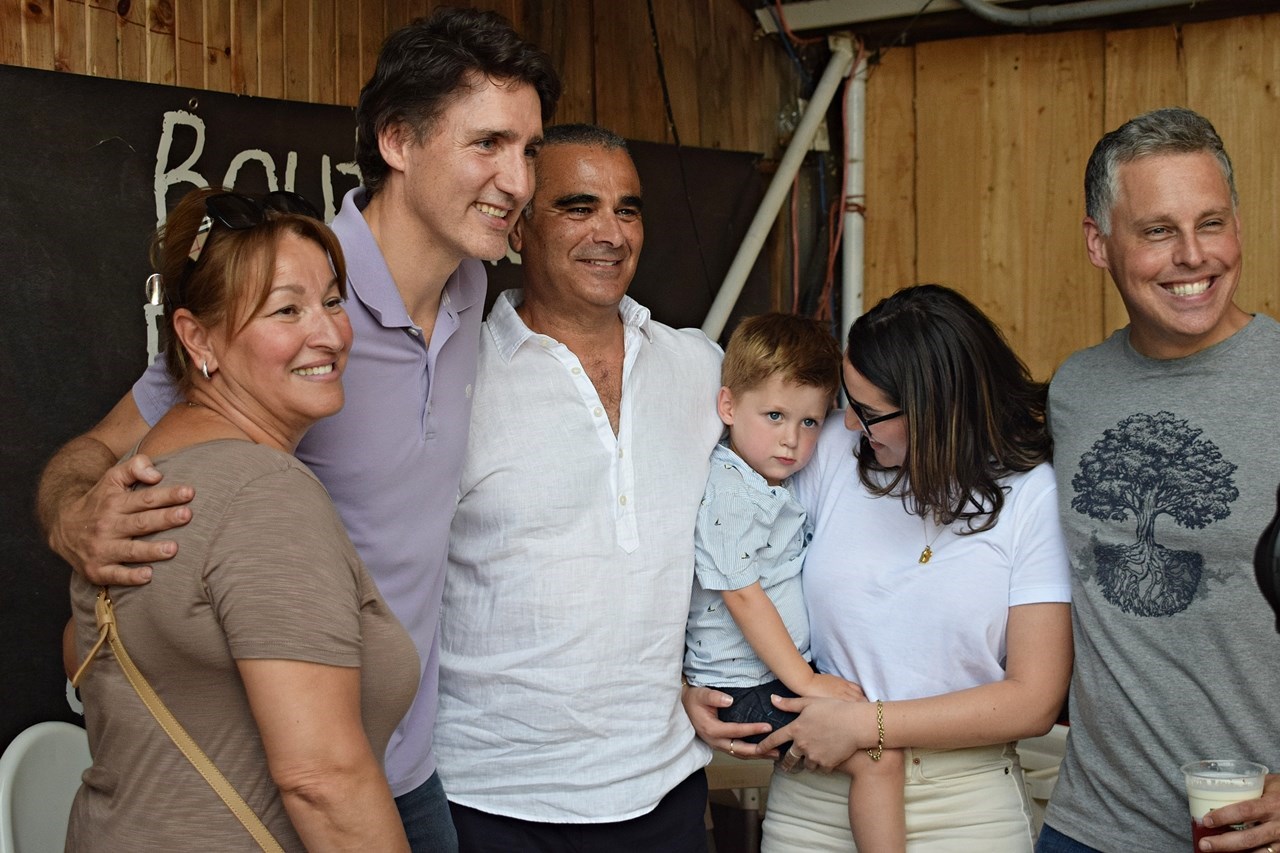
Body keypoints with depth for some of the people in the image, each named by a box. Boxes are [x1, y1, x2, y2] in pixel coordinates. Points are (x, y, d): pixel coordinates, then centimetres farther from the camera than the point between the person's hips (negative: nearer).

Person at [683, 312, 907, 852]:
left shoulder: (778, 483, 11)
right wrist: (805, 681, -16)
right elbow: (743, 597, -19)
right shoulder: (727, 489, -18)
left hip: (782, 674, 10)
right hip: (746, 689, -10)